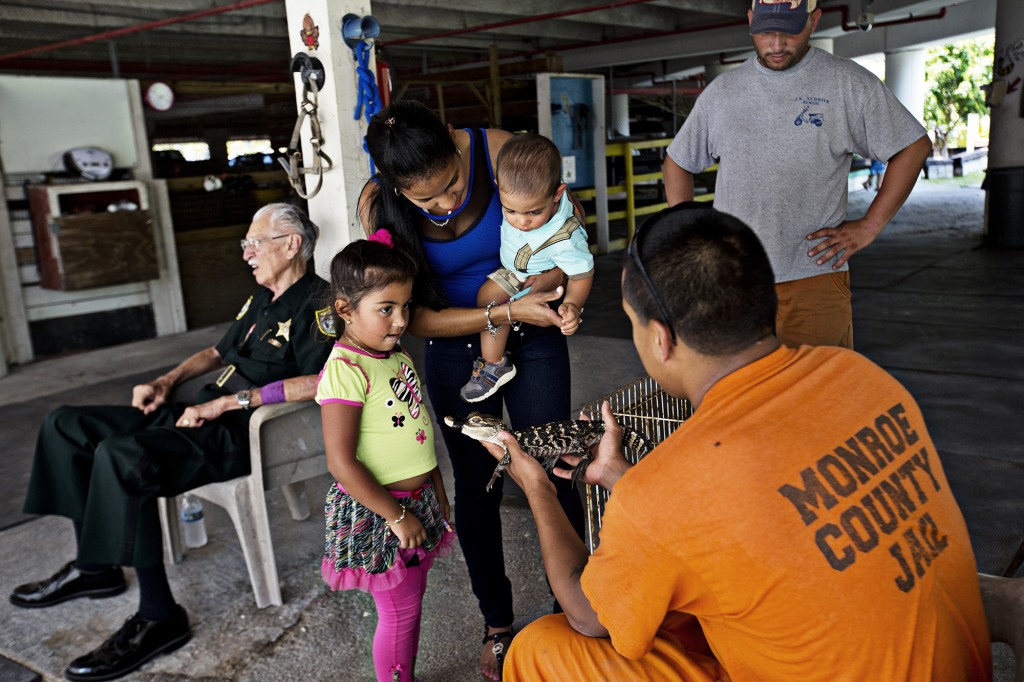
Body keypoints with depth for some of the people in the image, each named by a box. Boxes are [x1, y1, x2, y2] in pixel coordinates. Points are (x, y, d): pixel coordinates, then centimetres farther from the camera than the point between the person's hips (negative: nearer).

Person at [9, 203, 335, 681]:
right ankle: (94, 566, 16)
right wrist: (167, 382, 15)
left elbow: (319, 381, -28)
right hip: (208, 415, 11)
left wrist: (228, 402, -24)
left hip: (245, 431, -10)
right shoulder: (261, 299, 20)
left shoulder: (318, 301, -11)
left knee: (122, 455, -33)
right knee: (66, 425, 9)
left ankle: (158, 616, -22)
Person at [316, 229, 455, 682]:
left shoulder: (396, 355, 4)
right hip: (377, 511, -8)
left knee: (412, 600, 21)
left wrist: (437, 492, 16)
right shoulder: (345, 370, -23)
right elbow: (341, 462, -25)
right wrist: (396, 516, -19)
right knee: (399, 612, 6)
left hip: (418, 501, 8)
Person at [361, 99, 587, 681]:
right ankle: (498, 624, 30)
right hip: (456, 352, 1)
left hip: (532, 338, 0)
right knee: (477, 484, 10)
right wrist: (507, 312, -28)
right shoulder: (380, 205, -20)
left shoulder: (500, 150, -22)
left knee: (553, 474, 2)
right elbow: (416, 318, -17)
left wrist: (549, 276, -30)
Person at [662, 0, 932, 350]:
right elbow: (678, 162, 19)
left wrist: (869, 226, 0)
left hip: (812, 277, -2)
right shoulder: (721, 91, 10)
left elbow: (914, 146, 6)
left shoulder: (849, 84, 2)